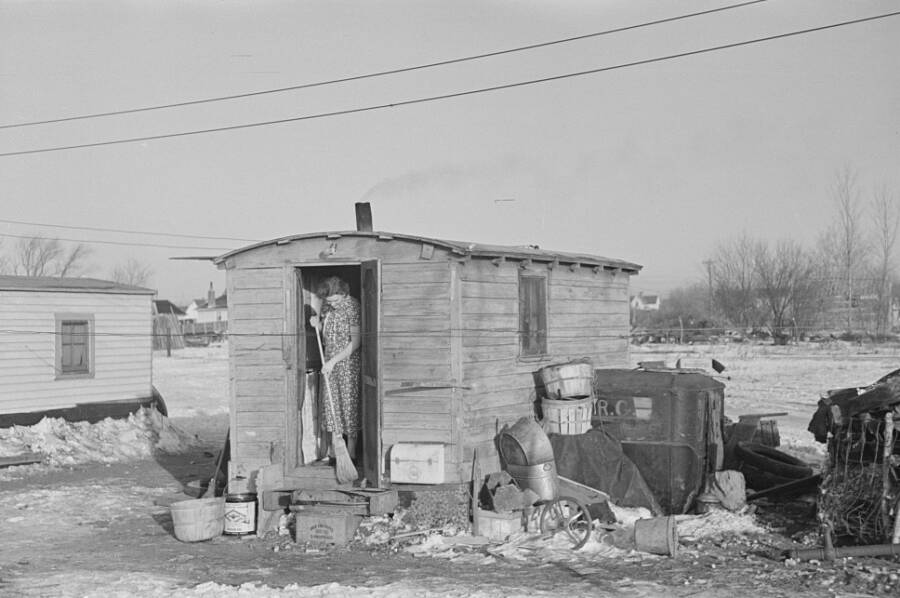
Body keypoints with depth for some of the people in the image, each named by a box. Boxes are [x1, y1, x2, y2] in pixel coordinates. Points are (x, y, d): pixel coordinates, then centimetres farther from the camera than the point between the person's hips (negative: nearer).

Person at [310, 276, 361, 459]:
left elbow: (355, 342, -17)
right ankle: (334, 448, 15)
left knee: (349, 402, -2)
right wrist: (318, 324, -5)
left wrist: (334, 361, -19)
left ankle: (351, 451, 5)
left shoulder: (352, 307, -16)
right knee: (331, 403, 7)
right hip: (329, 360, 7)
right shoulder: (327, 304, 5)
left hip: (347, 360, -7)